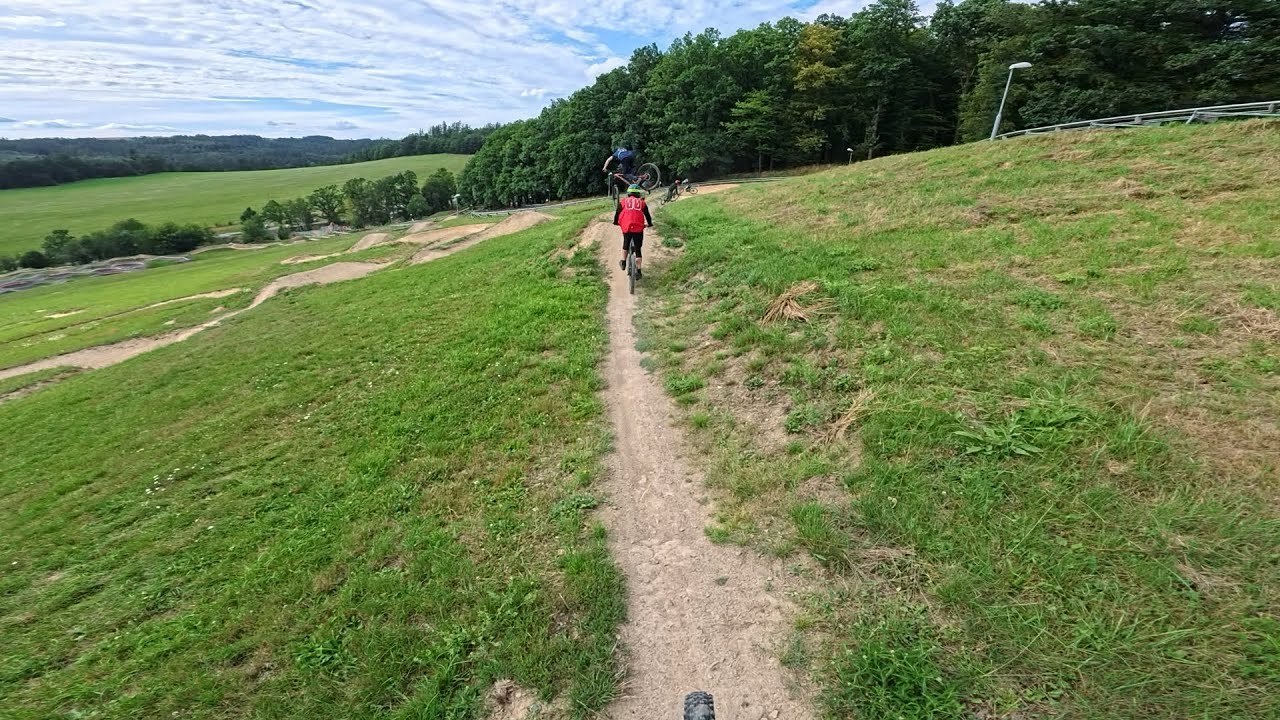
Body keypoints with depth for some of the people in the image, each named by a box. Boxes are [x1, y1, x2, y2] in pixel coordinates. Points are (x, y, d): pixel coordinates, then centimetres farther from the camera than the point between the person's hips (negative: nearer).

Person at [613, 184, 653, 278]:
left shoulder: (623, 201, 10)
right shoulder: (642, 202, 11)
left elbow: (617, 213, 14)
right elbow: (647, 215, 17)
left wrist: (616, 222, 33)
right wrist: (650, 224, 35)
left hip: (626, 228, 0)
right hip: (638, 229, 0)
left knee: (625, 245, 27)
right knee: (638, 249, 8)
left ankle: (623, 263, 33)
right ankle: (638, 271, 6)